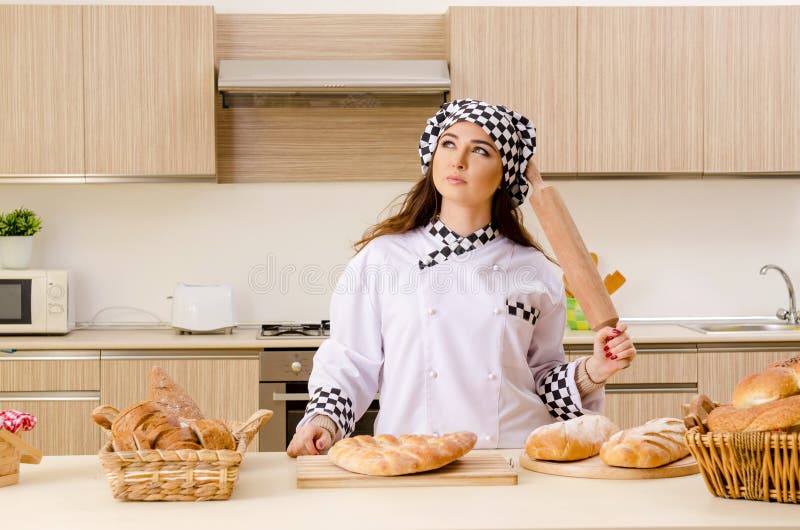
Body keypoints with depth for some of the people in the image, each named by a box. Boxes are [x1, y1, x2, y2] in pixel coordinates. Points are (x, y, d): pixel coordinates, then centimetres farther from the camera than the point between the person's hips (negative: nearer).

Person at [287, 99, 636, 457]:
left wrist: (591, 372, 0)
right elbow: (348, 365, 9)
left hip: (516, 461, 2)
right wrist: (324, 420, -6)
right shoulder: (381, 257, 6)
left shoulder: (533, 270, 10)